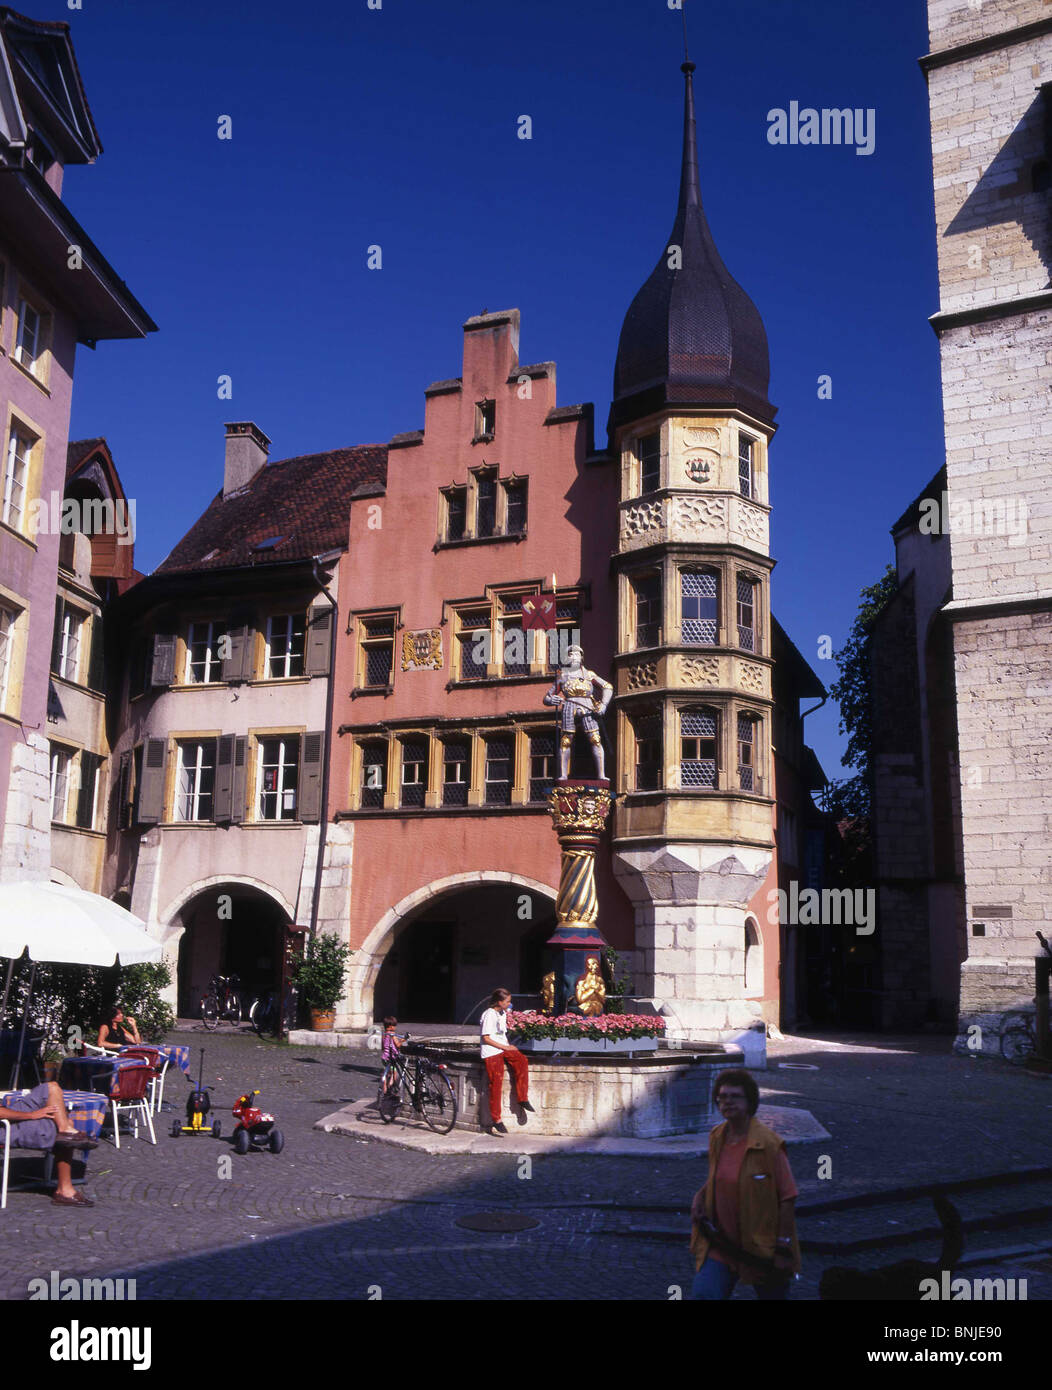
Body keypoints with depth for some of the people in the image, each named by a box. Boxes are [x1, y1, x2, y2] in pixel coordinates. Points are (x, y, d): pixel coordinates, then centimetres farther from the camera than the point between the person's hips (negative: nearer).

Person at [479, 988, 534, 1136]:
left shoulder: (503, 1013, 15)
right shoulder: (489, 1015, -11)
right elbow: (486, 1038, -15)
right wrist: (505, 1047, -15)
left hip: (504, 1048, 7)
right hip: (492, 1052, -7)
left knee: (521, 1061, -19)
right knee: (496, 1083, -9)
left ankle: (522, 1098, -10)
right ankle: (496, 1121, -3)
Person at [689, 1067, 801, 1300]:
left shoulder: (768, 1144, -18)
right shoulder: (716, 1138, 2)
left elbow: (787, 1199, -15)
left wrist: (783, 1249, -16)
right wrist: (701, 1196, -2)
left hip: (762, 1247, -4)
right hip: (721, 1243, 4)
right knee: (702, 1293, -11)